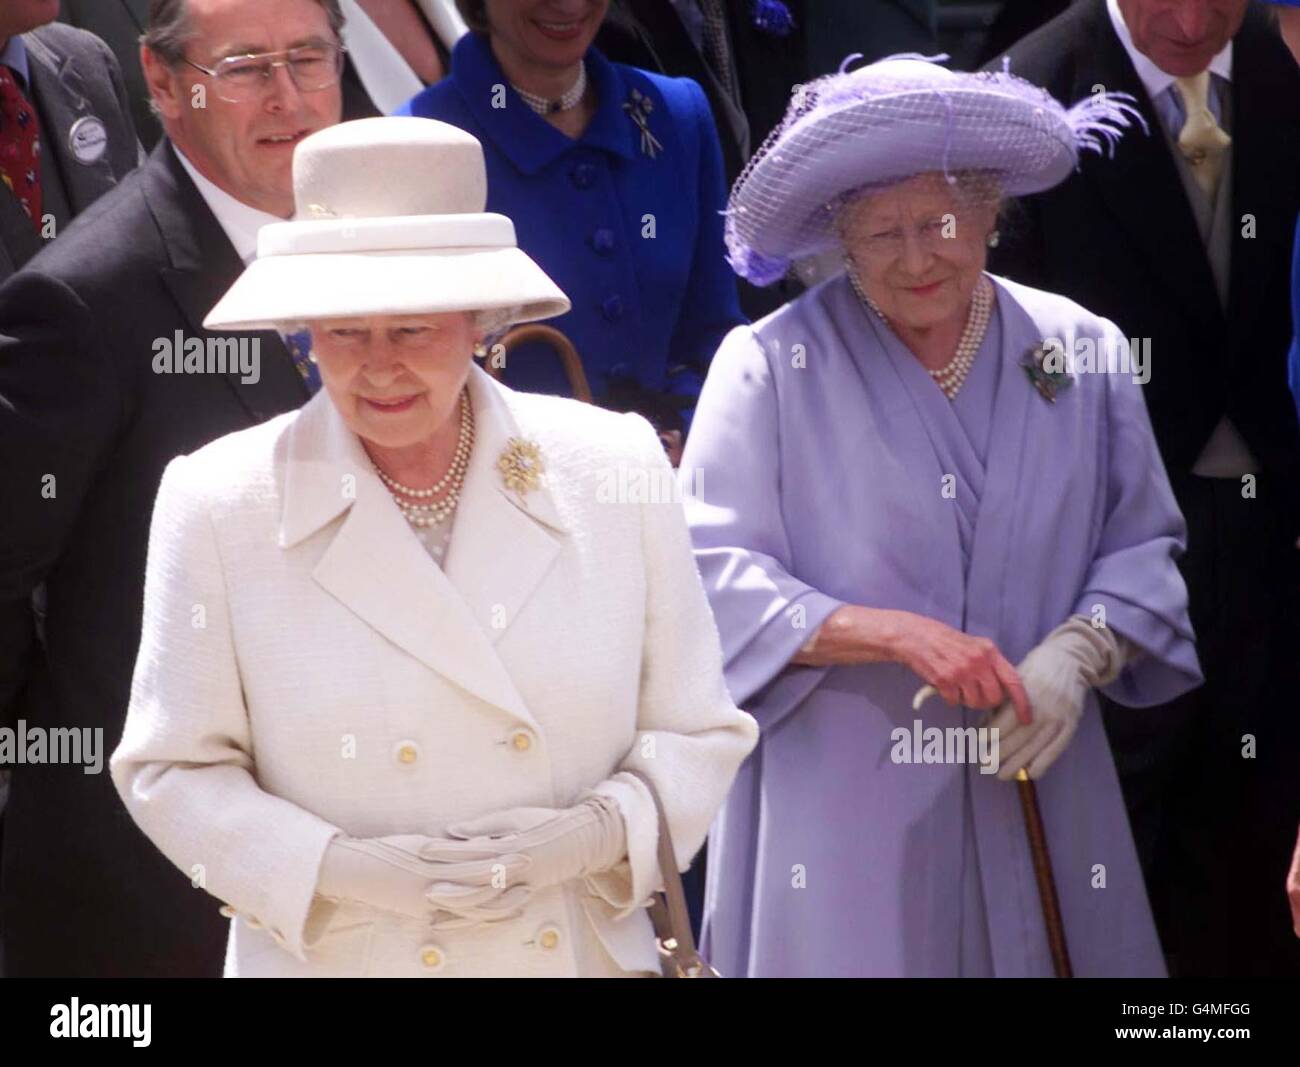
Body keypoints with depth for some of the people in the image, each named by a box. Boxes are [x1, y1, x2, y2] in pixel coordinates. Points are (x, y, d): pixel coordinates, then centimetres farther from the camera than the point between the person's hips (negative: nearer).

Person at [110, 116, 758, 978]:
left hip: (583, 951, 1)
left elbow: (697, 735, 3)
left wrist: (598, 834, -15)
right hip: (335, 957, -1)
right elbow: (175, 770, -3)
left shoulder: (615, 470, -2)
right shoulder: (219, 505, -6)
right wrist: (338, 868, -16)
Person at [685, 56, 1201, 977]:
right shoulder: (768, 366, -4)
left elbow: (1143, 547, 10)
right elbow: (719, 577, -8)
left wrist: (1077, 655, -10)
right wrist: (899, 634, -19)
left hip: (1035, 793, 3)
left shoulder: (1079, 351, 6)